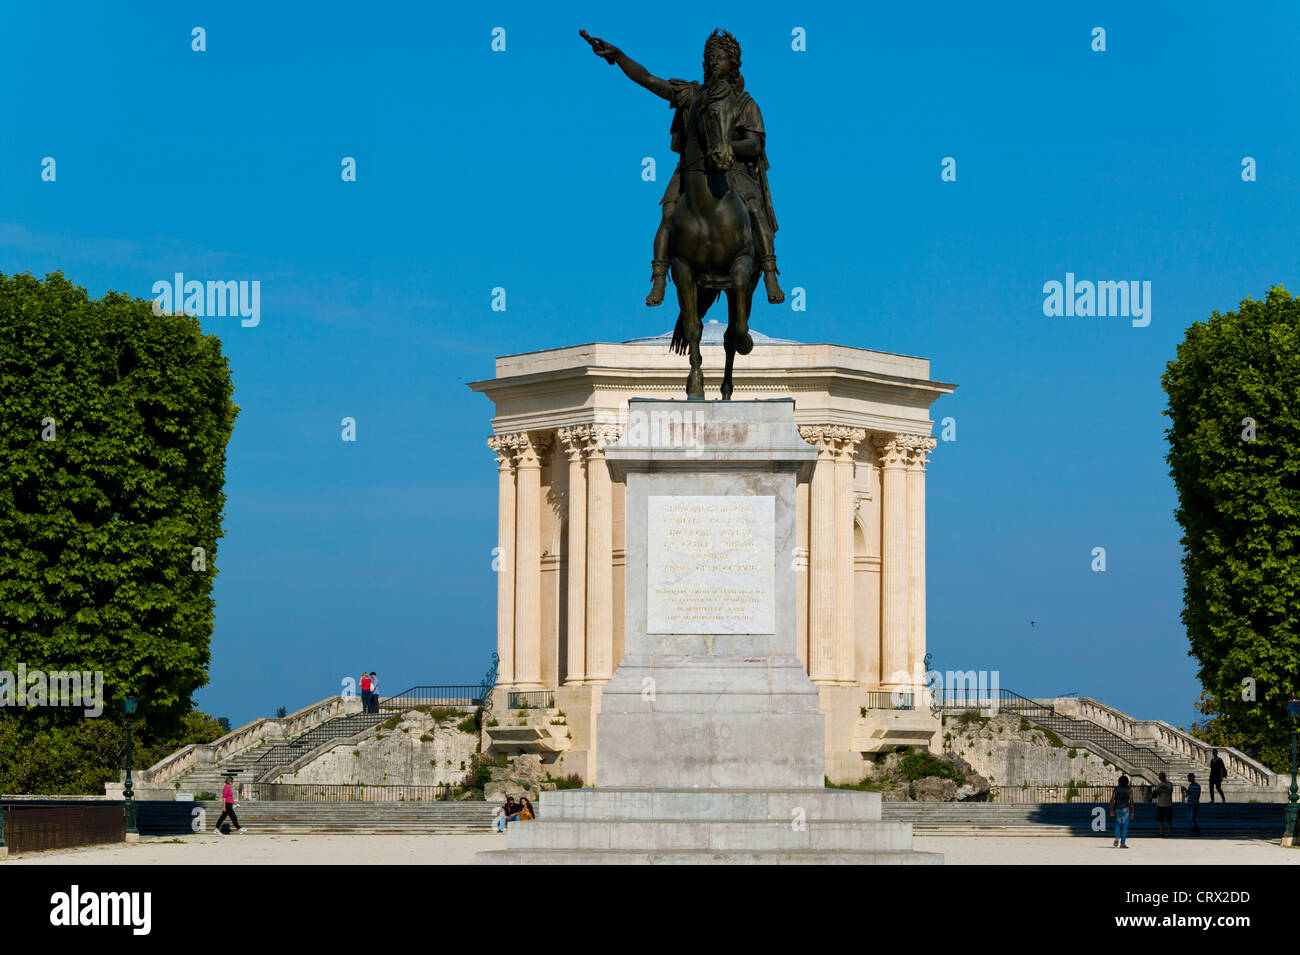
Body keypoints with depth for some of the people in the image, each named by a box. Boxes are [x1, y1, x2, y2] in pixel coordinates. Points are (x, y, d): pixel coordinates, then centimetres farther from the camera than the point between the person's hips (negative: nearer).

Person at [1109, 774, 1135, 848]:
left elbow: (1112, 800, -2)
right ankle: (1122, 844, 1)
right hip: (1125, 809, -2)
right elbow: (1131, 801, -3)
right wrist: (1132, 812, 0)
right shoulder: (1129, 789, 1)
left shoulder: (1115, 789, 6)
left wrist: (1112, 810, -2)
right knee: (1124, 827, 3)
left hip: (1117, 809, 2)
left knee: (1118, 824, 21)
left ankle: (1117, 838, -2)